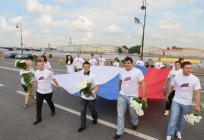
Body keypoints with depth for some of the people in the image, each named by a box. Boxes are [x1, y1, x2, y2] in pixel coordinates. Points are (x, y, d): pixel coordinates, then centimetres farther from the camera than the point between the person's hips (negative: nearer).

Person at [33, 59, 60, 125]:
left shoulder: (48, 72, -16)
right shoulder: (36, 73, -4)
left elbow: (53, 79, -3)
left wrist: (57, 85, 8)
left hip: (48, 92, -2)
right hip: (39, 92, 3)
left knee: (49, 102, 20)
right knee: (38, 105, 3)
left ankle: (53, 110, 50)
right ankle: (38, 118, 19)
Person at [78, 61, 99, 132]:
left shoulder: (92, 76, -20)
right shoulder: (82, 74, -2)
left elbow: (97, 86, -26)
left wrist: (94, 92, -44)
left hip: (91, 97, -4)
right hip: (83, 96, 4)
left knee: (92, 110, 14)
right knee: (82, 111, 6)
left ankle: (95, 118, 46)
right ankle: (82, 125, 21)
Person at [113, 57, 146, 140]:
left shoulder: (137, 71, -16)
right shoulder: (121, 72, -2)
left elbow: (142, 84, -13)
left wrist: (144, 97, -14)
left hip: (133, 96, -3)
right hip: (122, 96, 3)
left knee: (133, 113, 18)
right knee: (120, 114, 5)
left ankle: (135, 123, 51)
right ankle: (119, 132, 19)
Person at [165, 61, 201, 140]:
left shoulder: (195, 79, -11)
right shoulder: (177, 76, -9)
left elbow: (197, 93, -9)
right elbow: (171, 87, 3)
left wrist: (197, 105, -12)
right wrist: (167, 96, 13)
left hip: (186, 103, 1)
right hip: (176, 101, -1)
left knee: (182, 119, 16)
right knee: (173, 118, -4)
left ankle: (178, 131, 38)